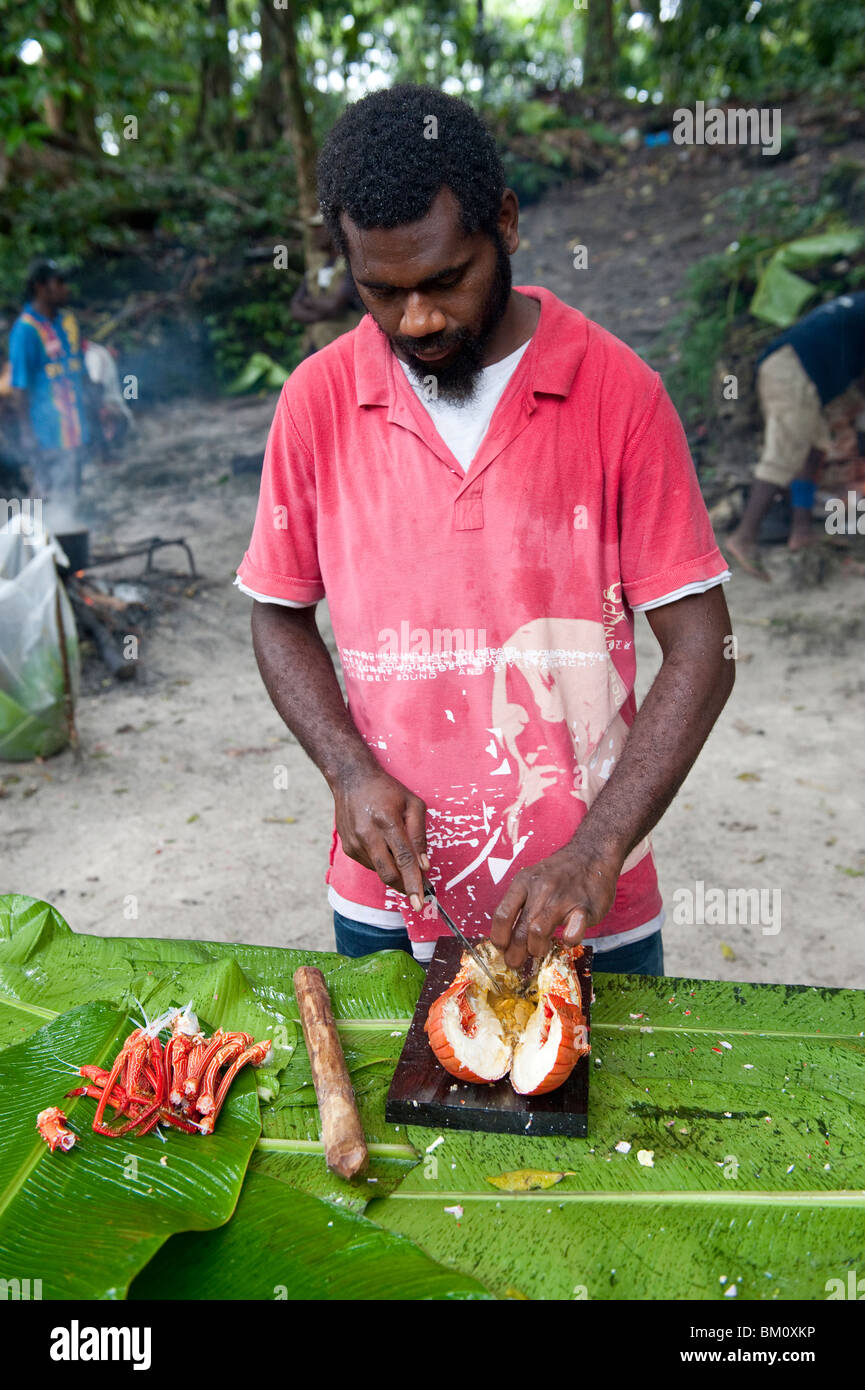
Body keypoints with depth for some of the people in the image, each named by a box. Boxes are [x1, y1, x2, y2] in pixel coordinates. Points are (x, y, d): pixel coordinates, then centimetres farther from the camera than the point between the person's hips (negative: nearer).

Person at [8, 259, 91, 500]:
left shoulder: (68, 320, 9)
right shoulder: (26, 329, -15)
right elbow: (19, 386, -14)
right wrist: (26, 432, -16)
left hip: (74, 429, 7)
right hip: (47, 433, -7)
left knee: (71, 491, 15)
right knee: (53, 494, -2)